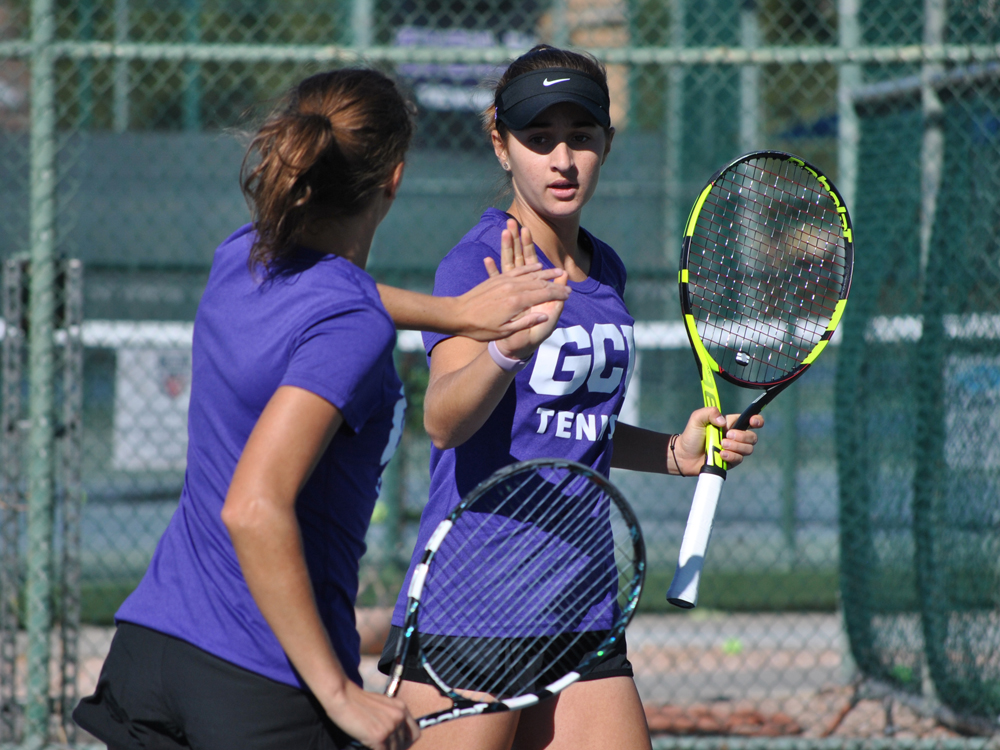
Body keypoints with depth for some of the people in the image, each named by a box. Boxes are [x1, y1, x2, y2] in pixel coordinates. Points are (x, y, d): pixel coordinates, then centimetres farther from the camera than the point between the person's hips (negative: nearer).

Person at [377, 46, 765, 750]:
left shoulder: (603, 270, 12)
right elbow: (444, 420, -28)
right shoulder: (477, 262, -11)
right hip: (467, 606, -7)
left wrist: (675, 452, 11)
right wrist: (509, 345, -46)